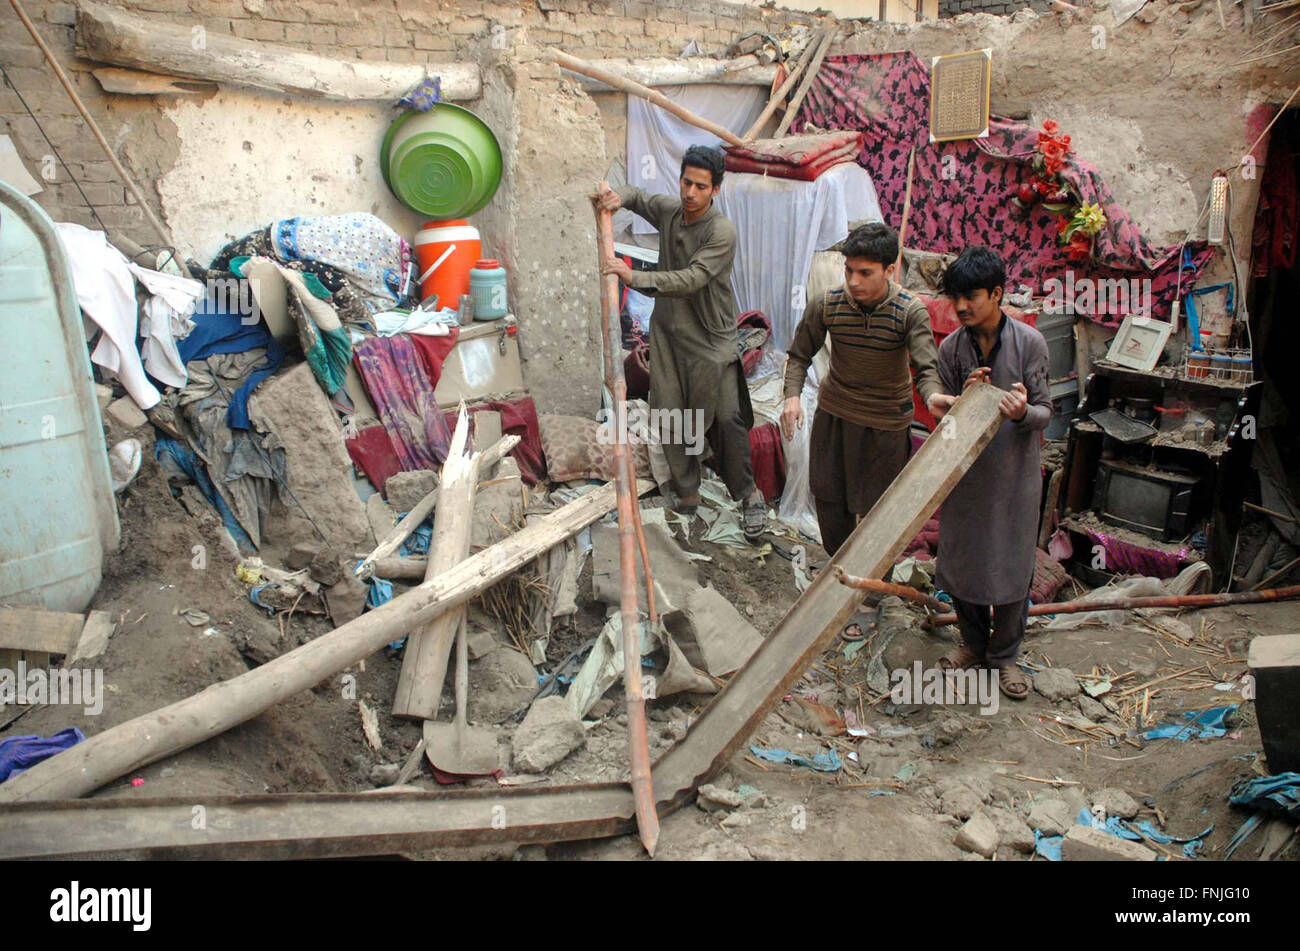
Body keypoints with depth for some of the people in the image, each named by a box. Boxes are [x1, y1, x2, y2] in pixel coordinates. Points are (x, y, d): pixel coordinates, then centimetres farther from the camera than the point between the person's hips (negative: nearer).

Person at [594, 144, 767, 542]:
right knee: (670, 416, 3)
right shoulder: (668, 211, 5)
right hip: (667, 333, 5)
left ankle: (748, 495, 11)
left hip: (710, 338, -5)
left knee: (726, 419, -7)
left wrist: (633, 277, -34)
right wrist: (616, 196, -1)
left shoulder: (722, 232, -16)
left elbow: (690, 280, -26)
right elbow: (635, 195, 24)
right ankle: (687, 494, 16)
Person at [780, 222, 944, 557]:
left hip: (885, 421, -3)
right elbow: (799, 354, 0)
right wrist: (792, 395, -18)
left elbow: (927, 368, -27)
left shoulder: (911, 312, -19)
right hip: (833, 415, 3)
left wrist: (933, 397, -51)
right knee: (829, 498, 15)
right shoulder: (826, 305, -12)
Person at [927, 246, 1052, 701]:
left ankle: (1004, 653, 27)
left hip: (1014, 475, -2)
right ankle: (973, 642, 34)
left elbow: (1045, 412, -7)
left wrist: (1022, 411, -30)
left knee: (1012, 567, 7)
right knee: (959, 561, 12)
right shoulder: (951, 347, -3)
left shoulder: (1029, 342, -10)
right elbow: (944, 414, 2)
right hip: (964, 474, 3)